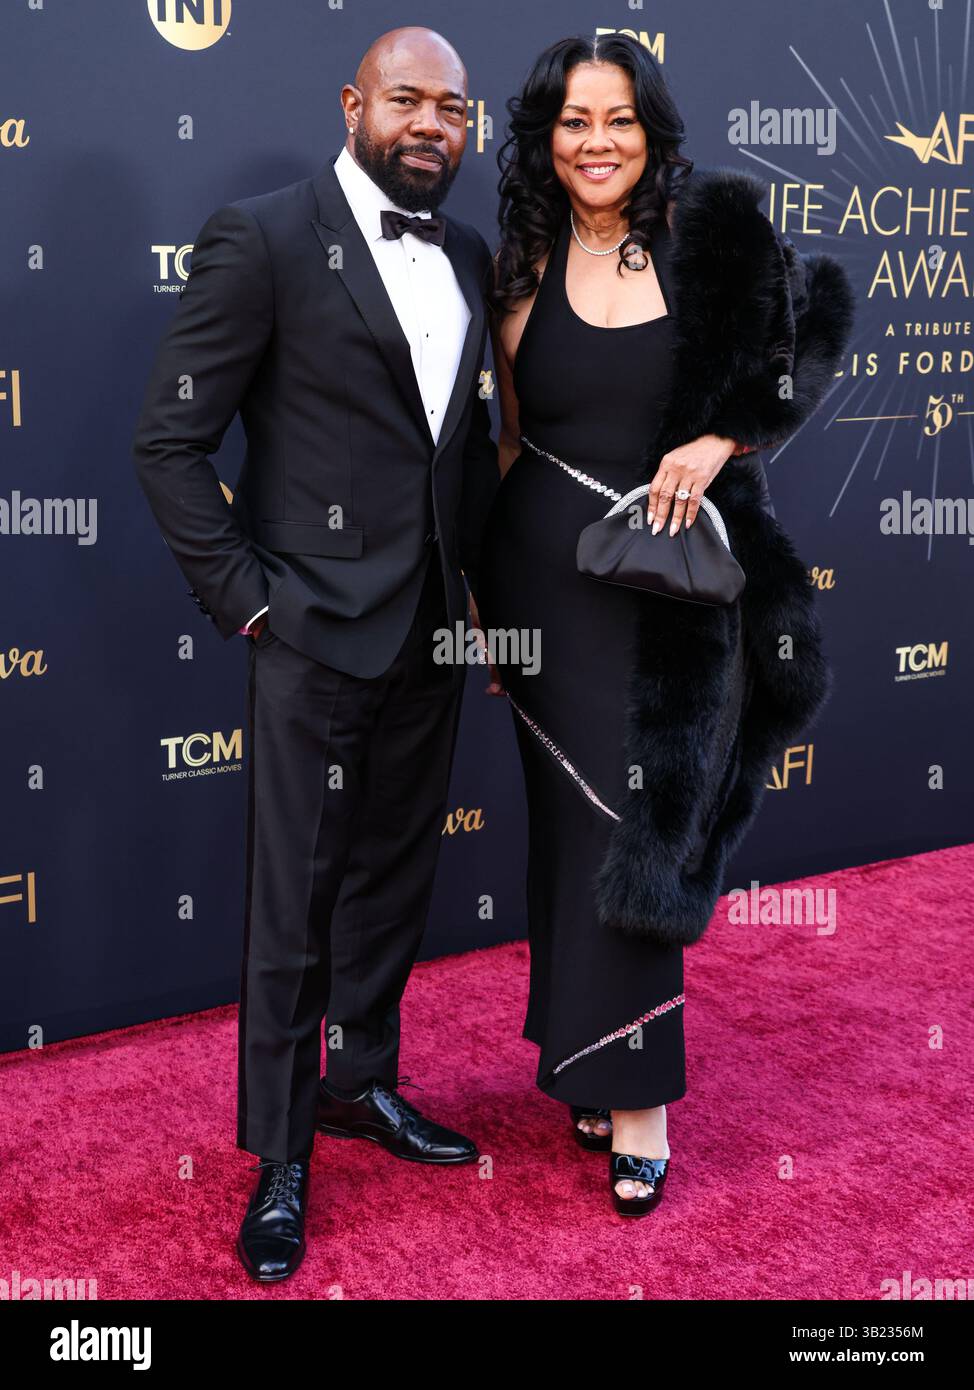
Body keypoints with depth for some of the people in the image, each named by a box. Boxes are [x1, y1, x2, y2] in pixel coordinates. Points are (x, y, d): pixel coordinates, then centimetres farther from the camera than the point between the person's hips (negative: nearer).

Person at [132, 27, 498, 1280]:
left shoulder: (468, 259, 11)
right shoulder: (262, 239, -9)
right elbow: (168, 442, -10)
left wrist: (484, 582, 9)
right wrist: (247, 598, -12)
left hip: (430, 636, 6)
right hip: (318, 635, -6)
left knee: (394, 880, 18)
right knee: (294, 906, 3)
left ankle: (363, 1082, 38)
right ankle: (279, 1162, 19)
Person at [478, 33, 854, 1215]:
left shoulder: (714, 232, -3)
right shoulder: (523, 266, 4)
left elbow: (808, 343, 4)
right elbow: (508, 440, 9)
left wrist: (718, 439, -13)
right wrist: (483, 597, 8)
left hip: (673, 585, -2)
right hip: (551, 583, 2)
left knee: (641, 830, 0)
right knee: (578, 827, 7)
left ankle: (631, 1090, 14)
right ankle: (599, 1064, 23)